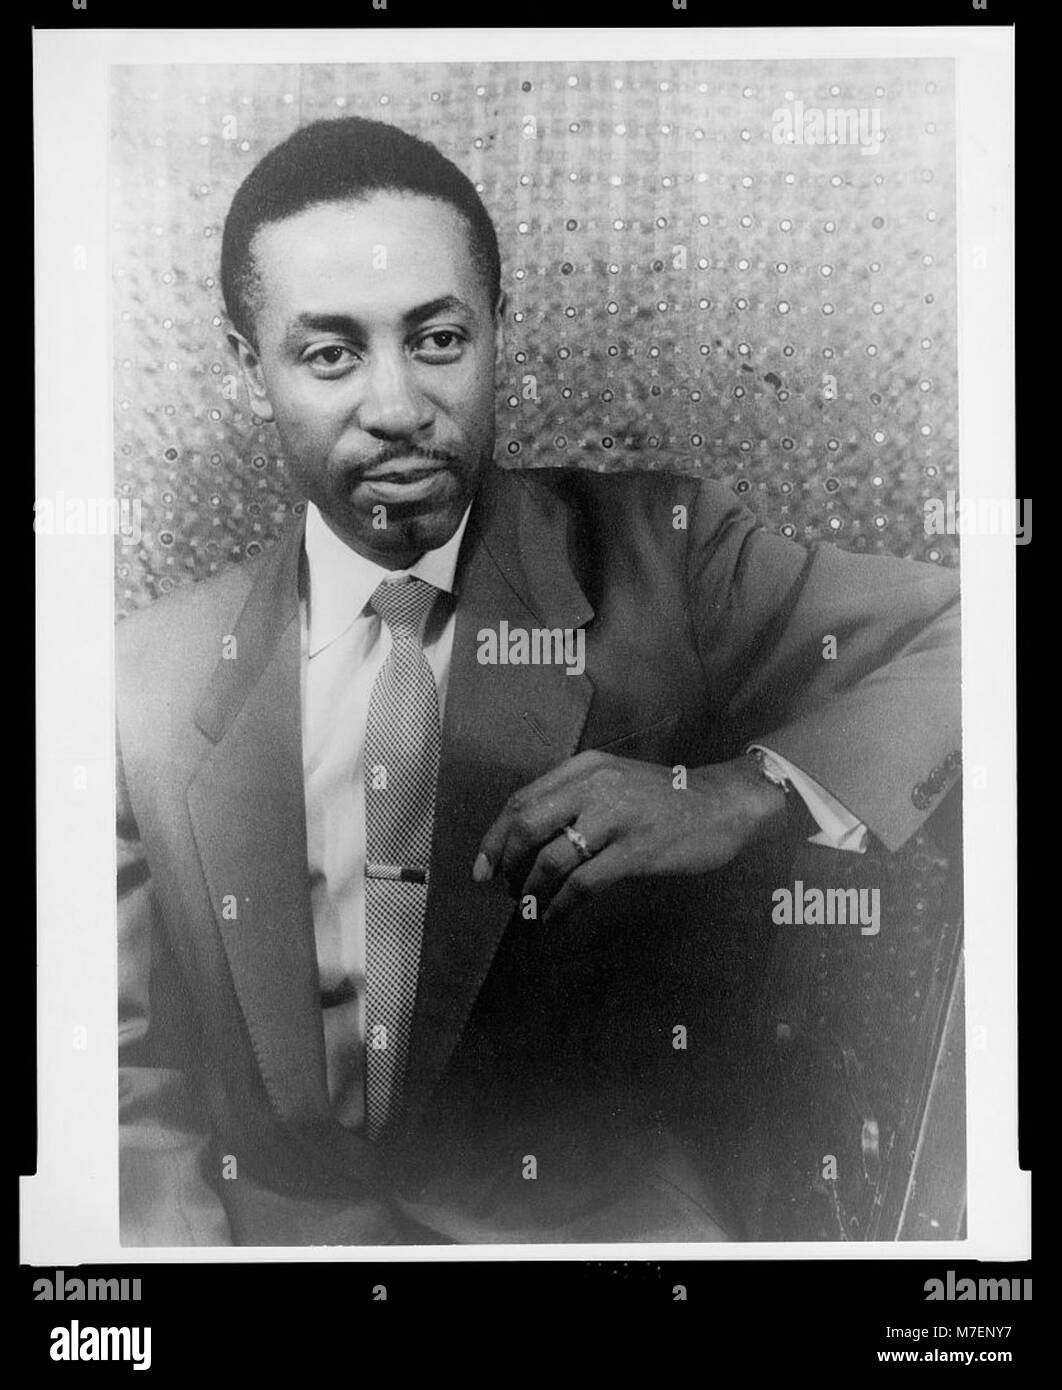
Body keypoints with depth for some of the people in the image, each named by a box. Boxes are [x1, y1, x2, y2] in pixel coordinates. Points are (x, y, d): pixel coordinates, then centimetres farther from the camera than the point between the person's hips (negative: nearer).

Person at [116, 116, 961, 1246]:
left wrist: (752, 792, -21)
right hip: (271, 1221, 2)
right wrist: (177, 1237, -13)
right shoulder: (155, 678, 0)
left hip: (603, 1210, -1)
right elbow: (140, 1077, 4)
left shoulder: (651, 554, -4)